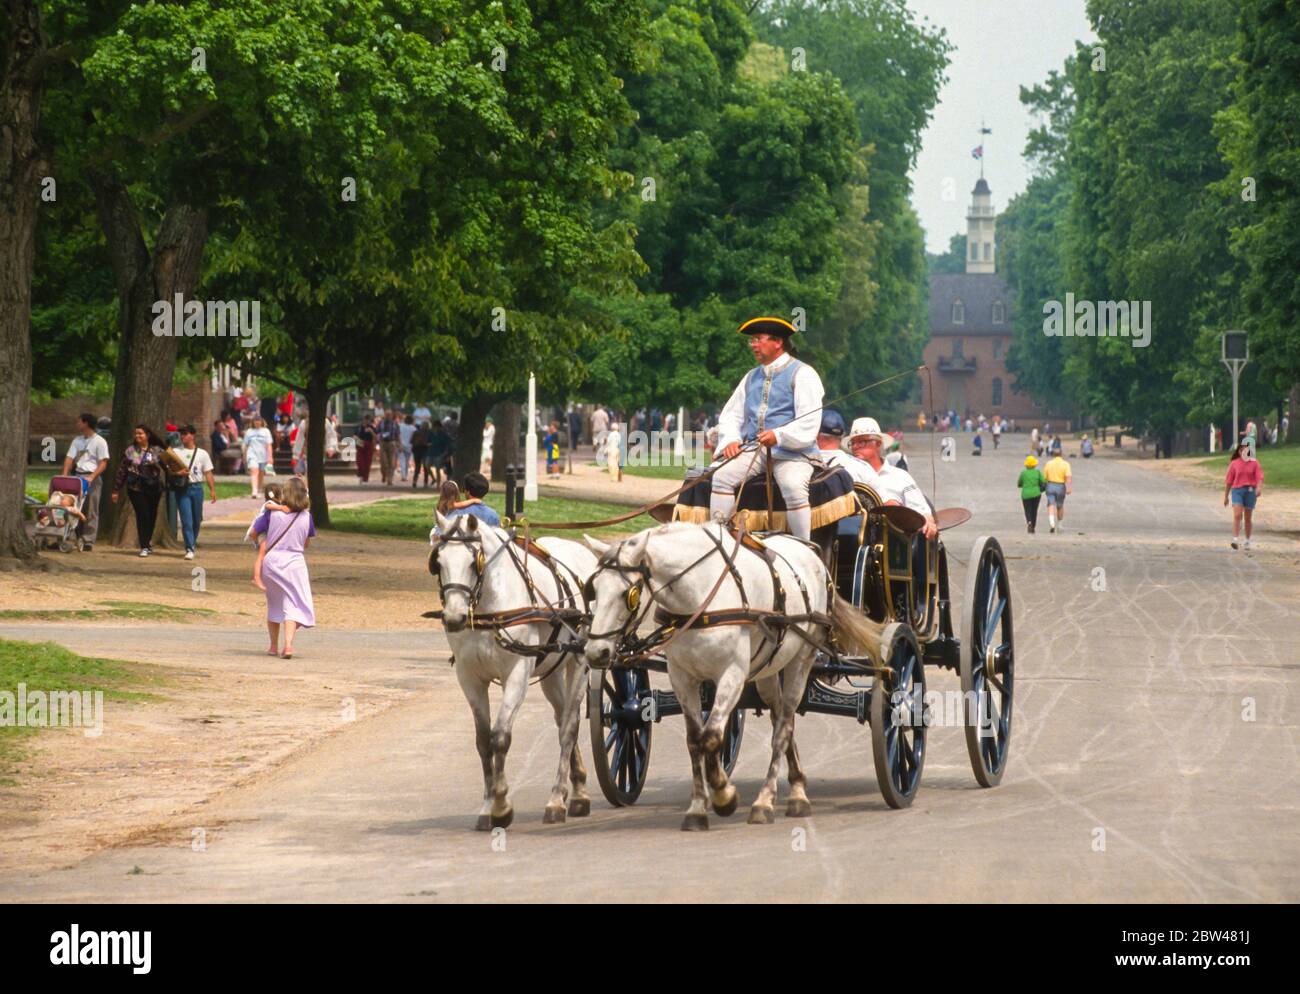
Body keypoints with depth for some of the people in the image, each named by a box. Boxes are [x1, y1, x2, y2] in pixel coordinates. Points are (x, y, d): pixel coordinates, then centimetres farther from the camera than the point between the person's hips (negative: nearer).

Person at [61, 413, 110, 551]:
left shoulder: (99, 441, -3)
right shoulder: (77, 441, 16)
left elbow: (103, 463, -8)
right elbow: (69, 458, 8)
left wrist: (91, 477, -20)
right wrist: (65, 475, -8)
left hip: (93, 478, -6)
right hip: (78, 476, 6)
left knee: (90, 511, -6)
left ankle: (88, 541, -8)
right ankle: (78, 538, 9)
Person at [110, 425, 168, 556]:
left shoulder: (157, 451, 4)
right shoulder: (130, 451, 4)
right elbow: (122, 471, 5)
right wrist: (116, 490, 4)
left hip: (153, 489, 1)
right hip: (136, 489, -1)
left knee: (152, 516, 8)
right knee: (142, 516, -9)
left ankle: (147, 543, 28)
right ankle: (144, 547, -6)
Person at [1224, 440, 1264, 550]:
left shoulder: (1254, 463, 4)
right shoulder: (1234, 463, 7)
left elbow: (1260, 477, -6)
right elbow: (1228, 480, 11)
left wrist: (1259, 488, -25)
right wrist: (1226, 496, 12)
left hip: (1250, 491, 0)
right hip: (1237, 490, 0)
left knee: (1248, 518, 8)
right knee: (1237, 515, -15)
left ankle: (1248, 541, 21)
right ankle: (1235, 540, -22)